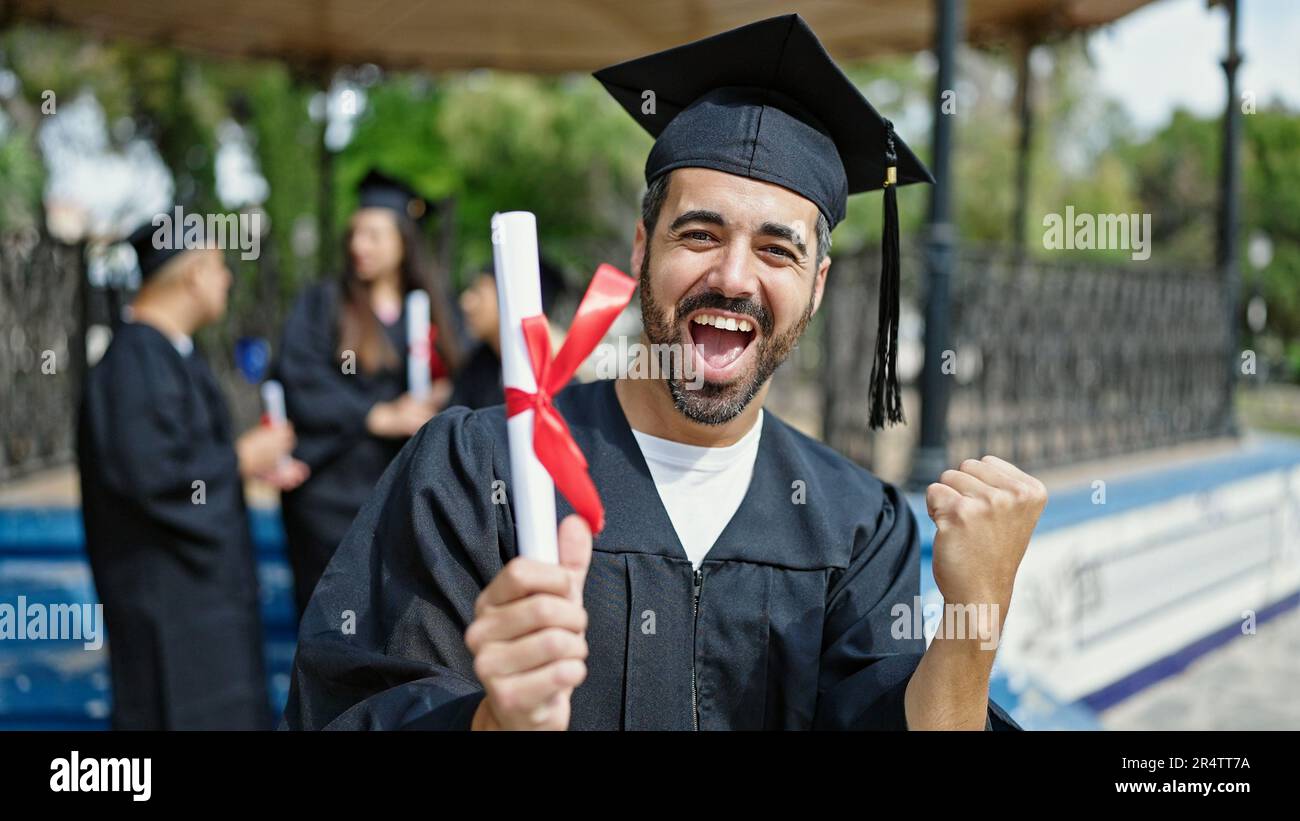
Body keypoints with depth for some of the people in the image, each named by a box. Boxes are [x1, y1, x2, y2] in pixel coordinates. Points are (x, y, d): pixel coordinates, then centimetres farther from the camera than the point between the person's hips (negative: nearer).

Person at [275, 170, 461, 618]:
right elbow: (299, 387, -8)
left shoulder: (429, 312, 11)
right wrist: (379, 417, -14)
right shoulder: (321, 305, 3)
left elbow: (454, 383, 14)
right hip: (333, 492, -2)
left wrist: (441, 400, -9)